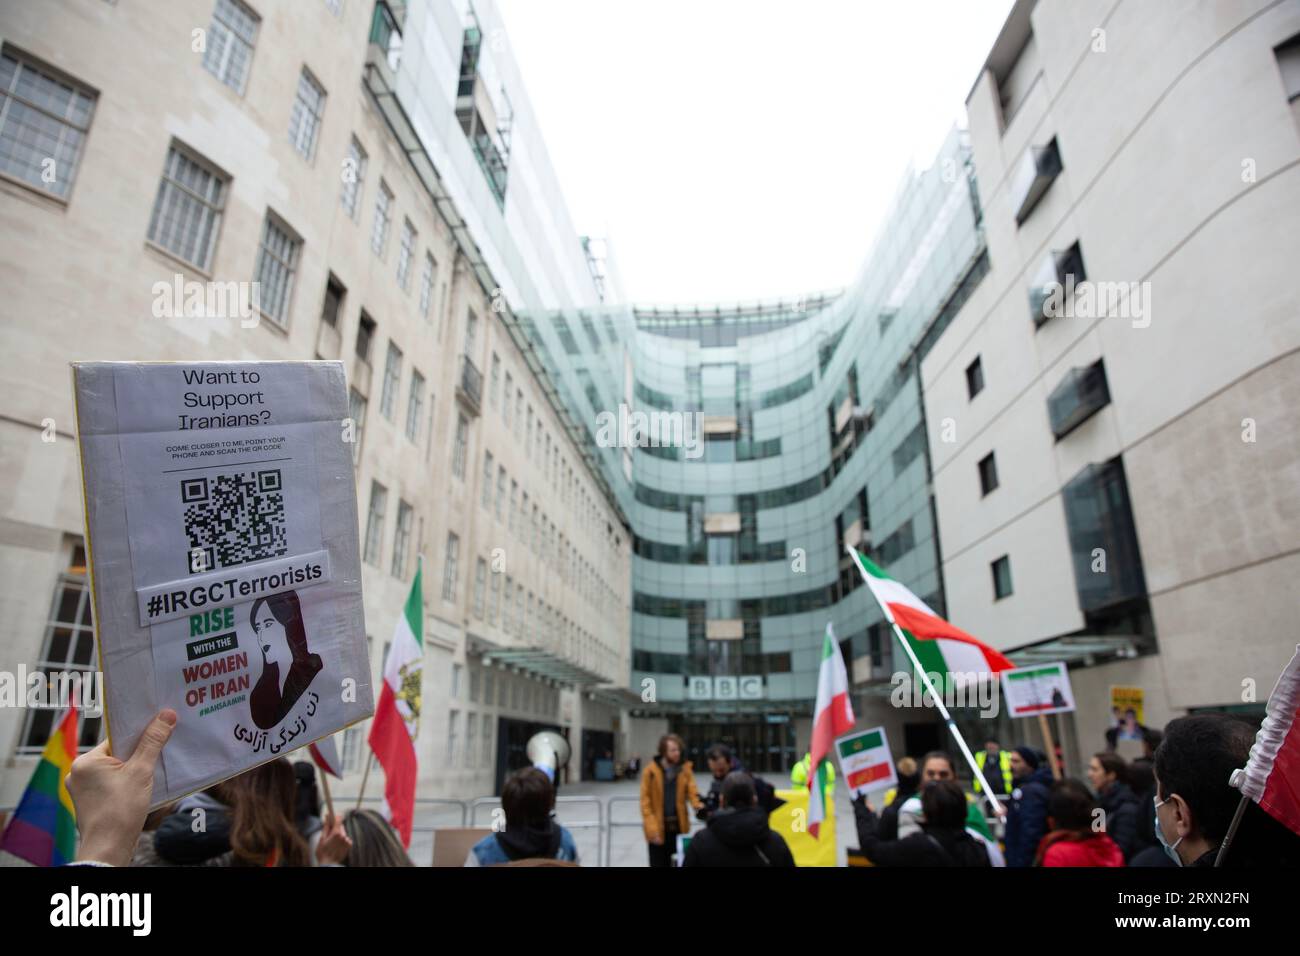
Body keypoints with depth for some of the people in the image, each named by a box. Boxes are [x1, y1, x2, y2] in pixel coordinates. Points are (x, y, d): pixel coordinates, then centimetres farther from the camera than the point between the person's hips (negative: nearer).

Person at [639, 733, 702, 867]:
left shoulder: (686, 769, -1)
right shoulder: (651, 770, -9)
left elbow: (692, 791, -7)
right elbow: (645, 800, -7)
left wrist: (700, 806, -29)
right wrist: (652, 828, -14)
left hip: (679, 826, 2)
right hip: (658, 828, -2)